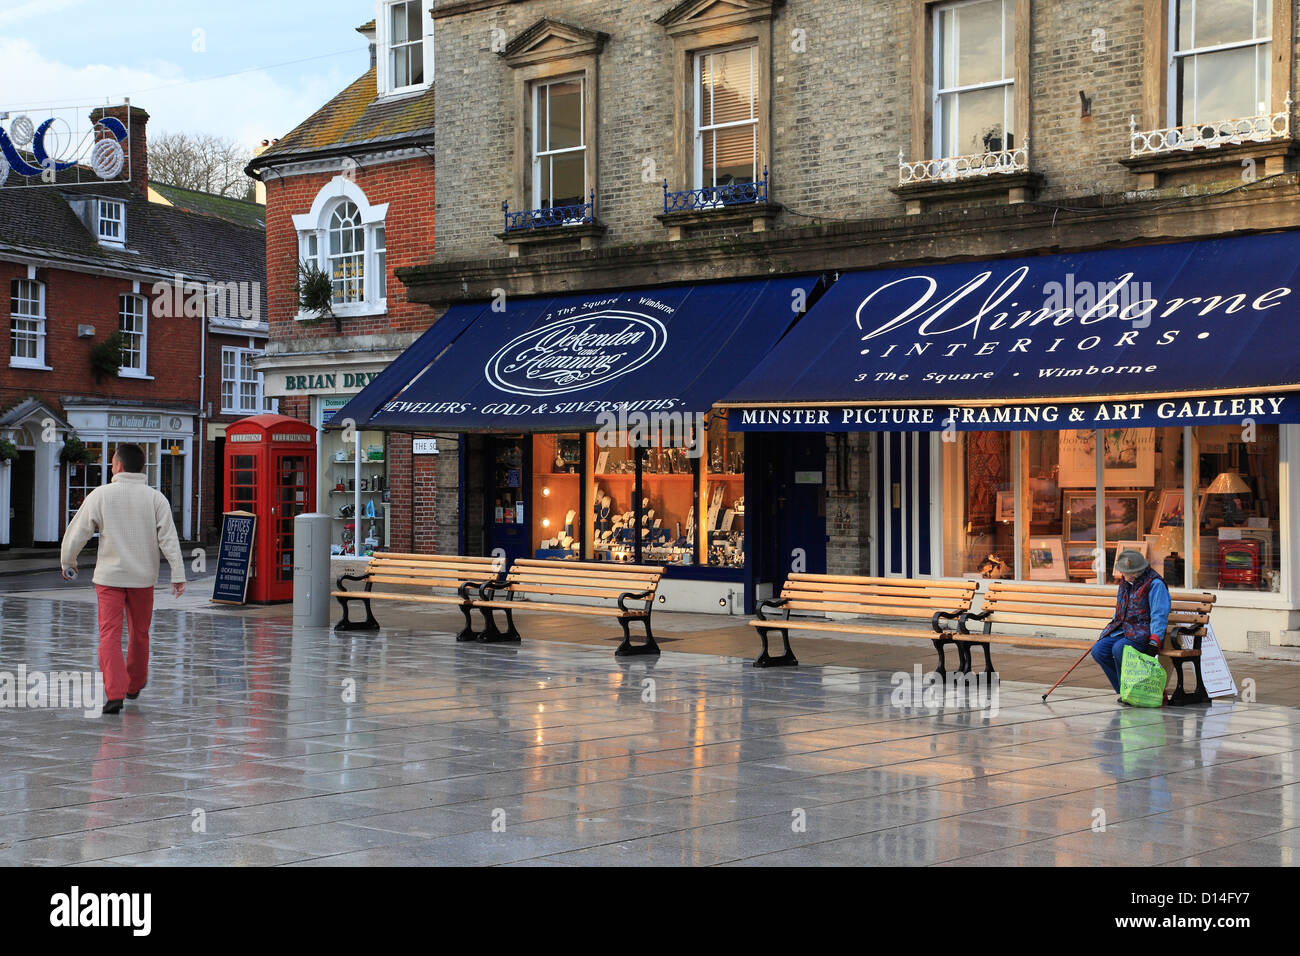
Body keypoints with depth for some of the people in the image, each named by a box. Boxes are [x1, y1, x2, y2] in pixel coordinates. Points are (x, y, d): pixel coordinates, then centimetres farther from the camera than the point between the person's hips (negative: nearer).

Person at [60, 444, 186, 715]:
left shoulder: (101, 495, -4)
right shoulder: (156, 498, -2)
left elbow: (77, 532, 0)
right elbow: (169, 538, -8)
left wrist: (67, 562, 16)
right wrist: (178, 575, -8)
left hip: (109, 576, -2)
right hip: (143, 577, 2)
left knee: (110, 635, -4)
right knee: (140, 634, 18)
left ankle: (115, 693, -17)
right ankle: (134, 685, 35)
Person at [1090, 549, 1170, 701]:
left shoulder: (1155, 584, -8)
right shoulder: (1125, 584, 17)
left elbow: (1159, 616, -13)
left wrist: (1154, 641, -23)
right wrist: (1105, 632, 20)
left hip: (1142, 634, -8)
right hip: (1122, 631, 8)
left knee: (1119, 648, -33)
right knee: (1098, 651, -15)